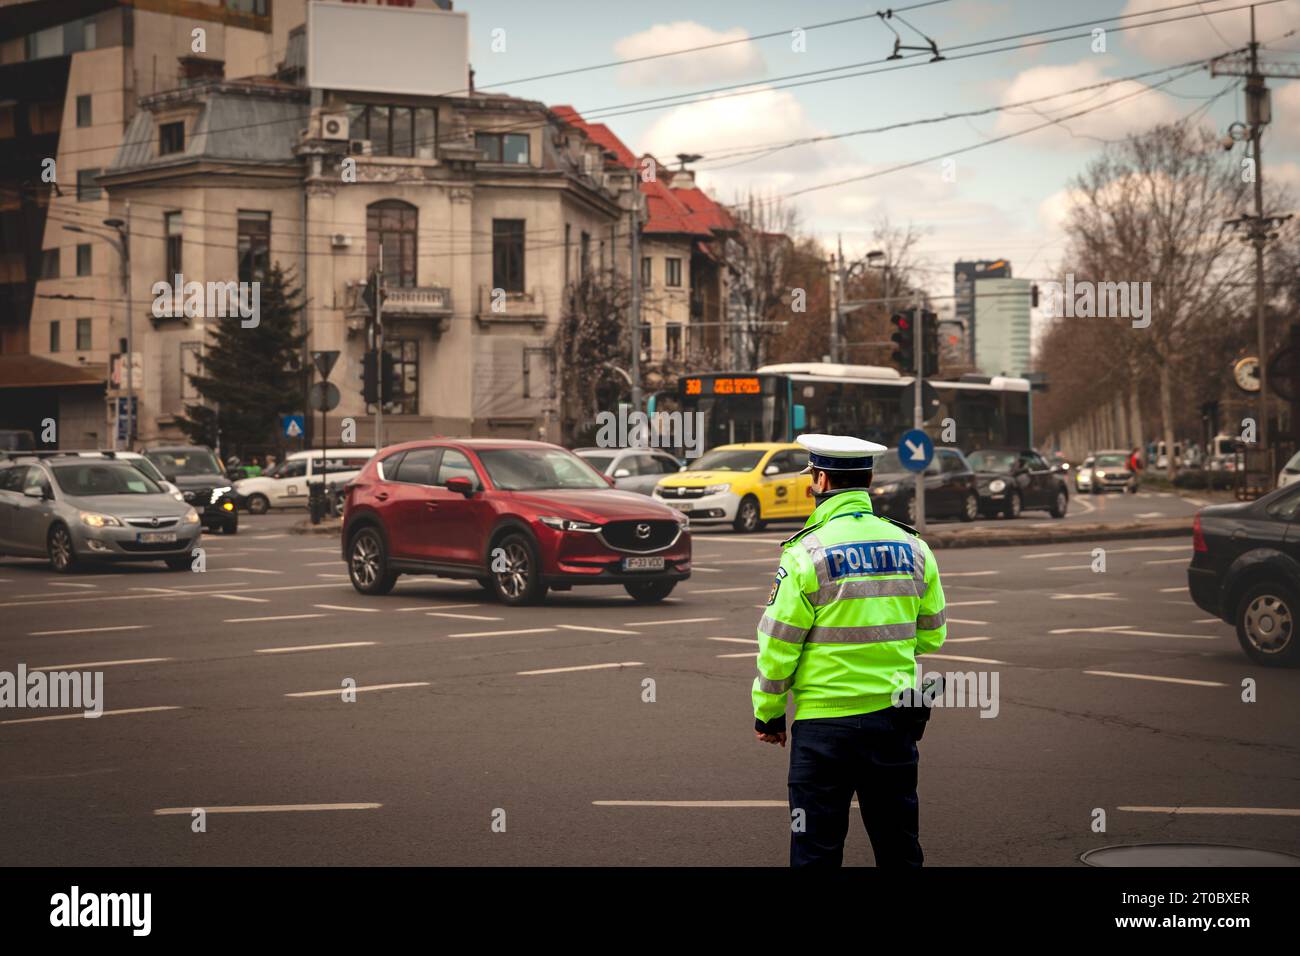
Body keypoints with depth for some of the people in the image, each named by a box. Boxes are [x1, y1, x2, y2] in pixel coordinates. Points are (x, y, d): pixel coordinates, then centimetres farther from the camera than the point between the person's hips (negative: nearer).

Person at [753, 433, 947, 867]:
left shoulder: (807, 553, -12)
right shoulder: (913, 547, 3)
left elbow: (778, 645, -9)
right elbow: (931, 635, 12)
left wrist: (767, 711, 4)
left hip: (826, 722, -5)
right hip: (895, 718, 5)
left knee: (817, 851, 4)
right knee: (900, 849, 14)